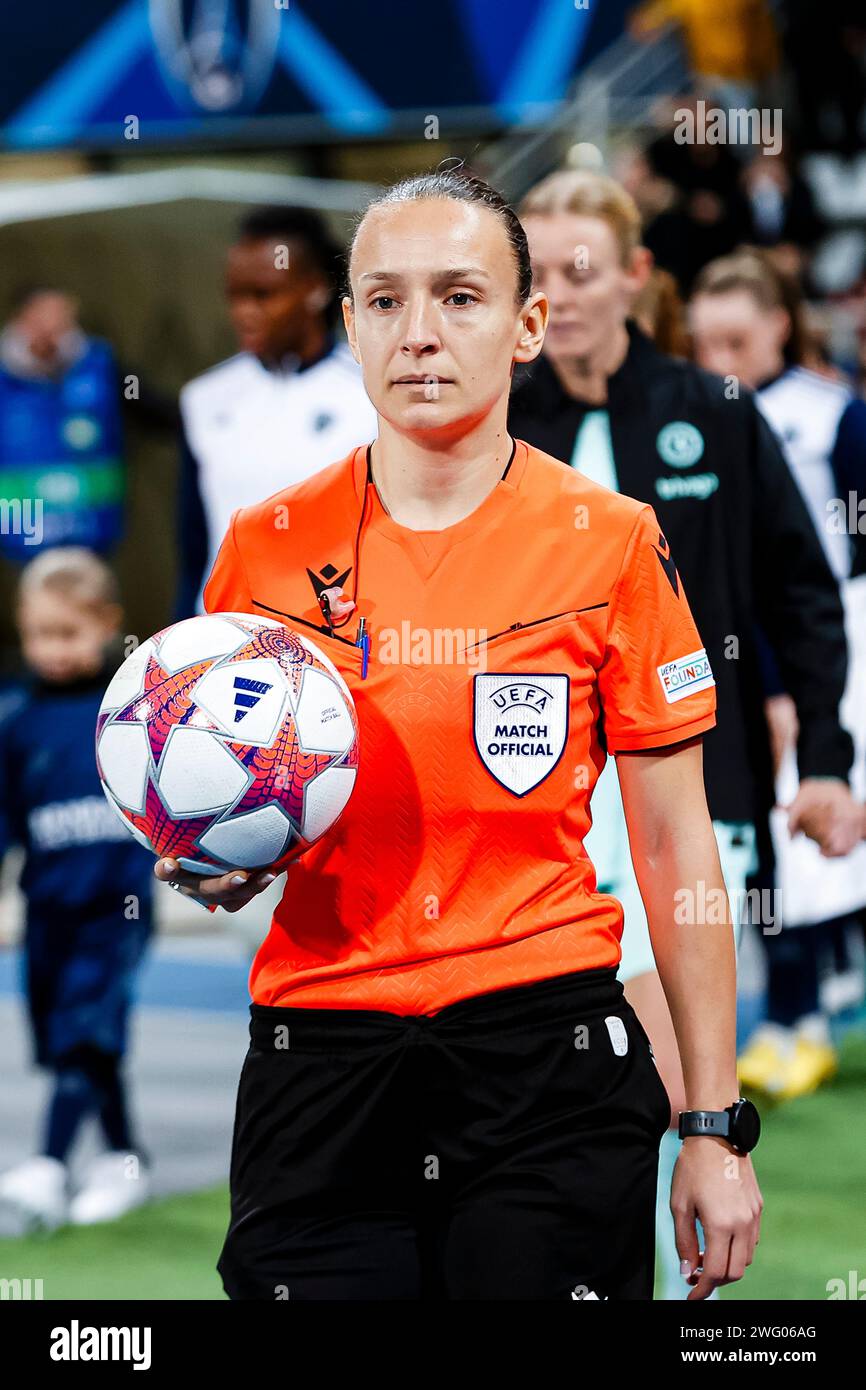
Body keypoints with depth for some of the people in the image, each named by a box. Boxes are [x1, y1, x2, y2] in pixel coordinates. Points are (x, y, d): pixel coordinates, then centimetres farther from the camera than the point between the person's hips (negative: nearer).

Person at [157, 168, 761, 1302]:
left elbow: (674, 845, 2)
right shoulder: (266, 548, 4)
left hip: (547, 1058, -1)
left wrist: (718, 1125, -1)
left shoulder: (611, 544, 0)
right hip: (317, 1063, 2)